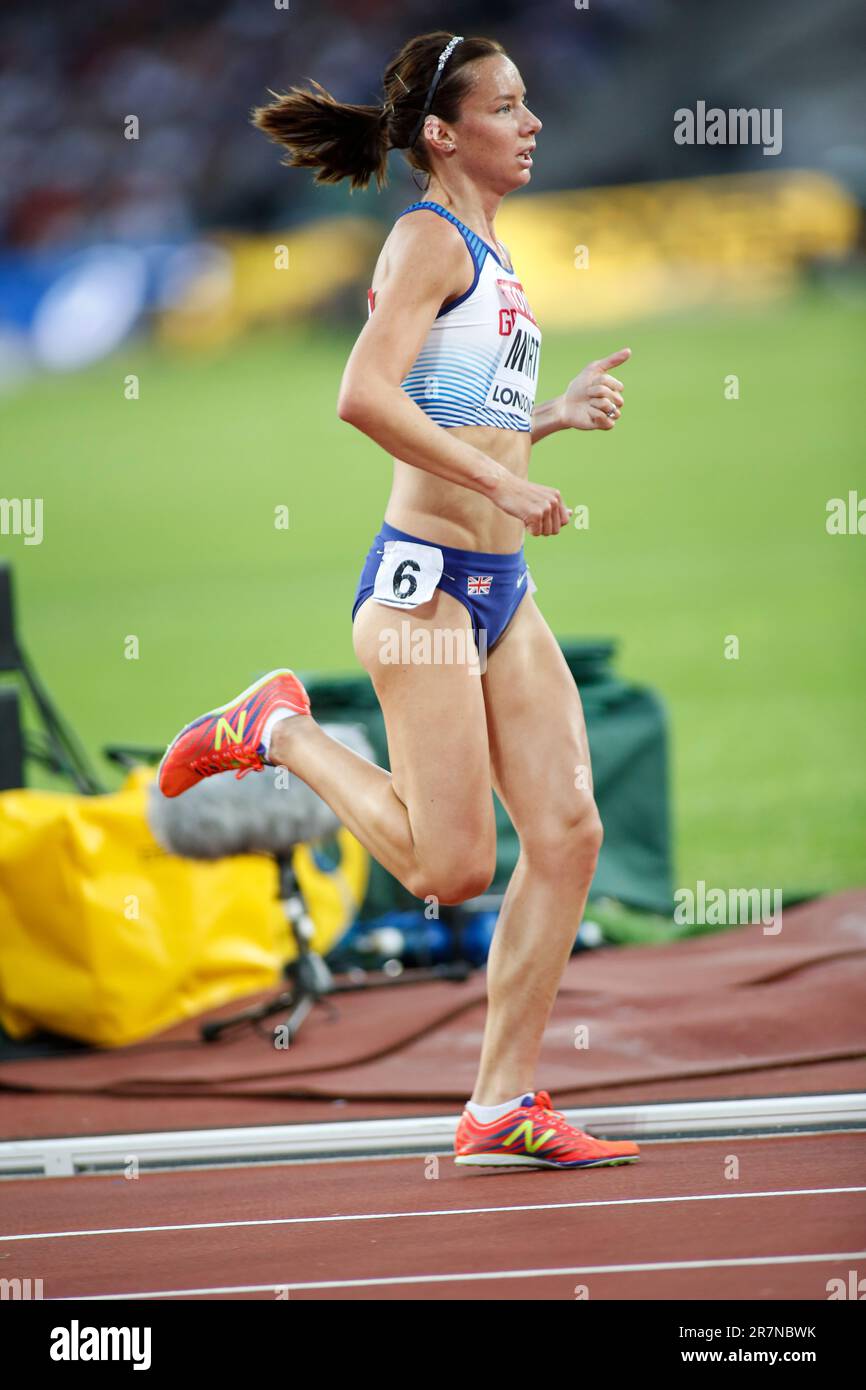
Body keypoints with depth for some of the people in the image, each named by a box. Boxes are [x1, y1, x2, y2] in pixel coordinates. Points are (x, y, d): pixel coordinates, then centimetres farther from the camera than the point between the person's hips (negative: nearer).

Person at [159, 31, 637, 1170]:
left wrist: (554, 413, 15)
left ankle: (504, 1107, 4)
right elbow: (367, 396, -23)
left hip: (502, 587, 9)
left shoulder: (489, 256, 20)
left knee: (569, 833, 0)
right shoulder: (430, 239, -9)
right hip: (426, 576, -9)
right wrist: (501, 481, -22)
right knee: (454, 867, -10)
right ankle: (279, 729, 12)